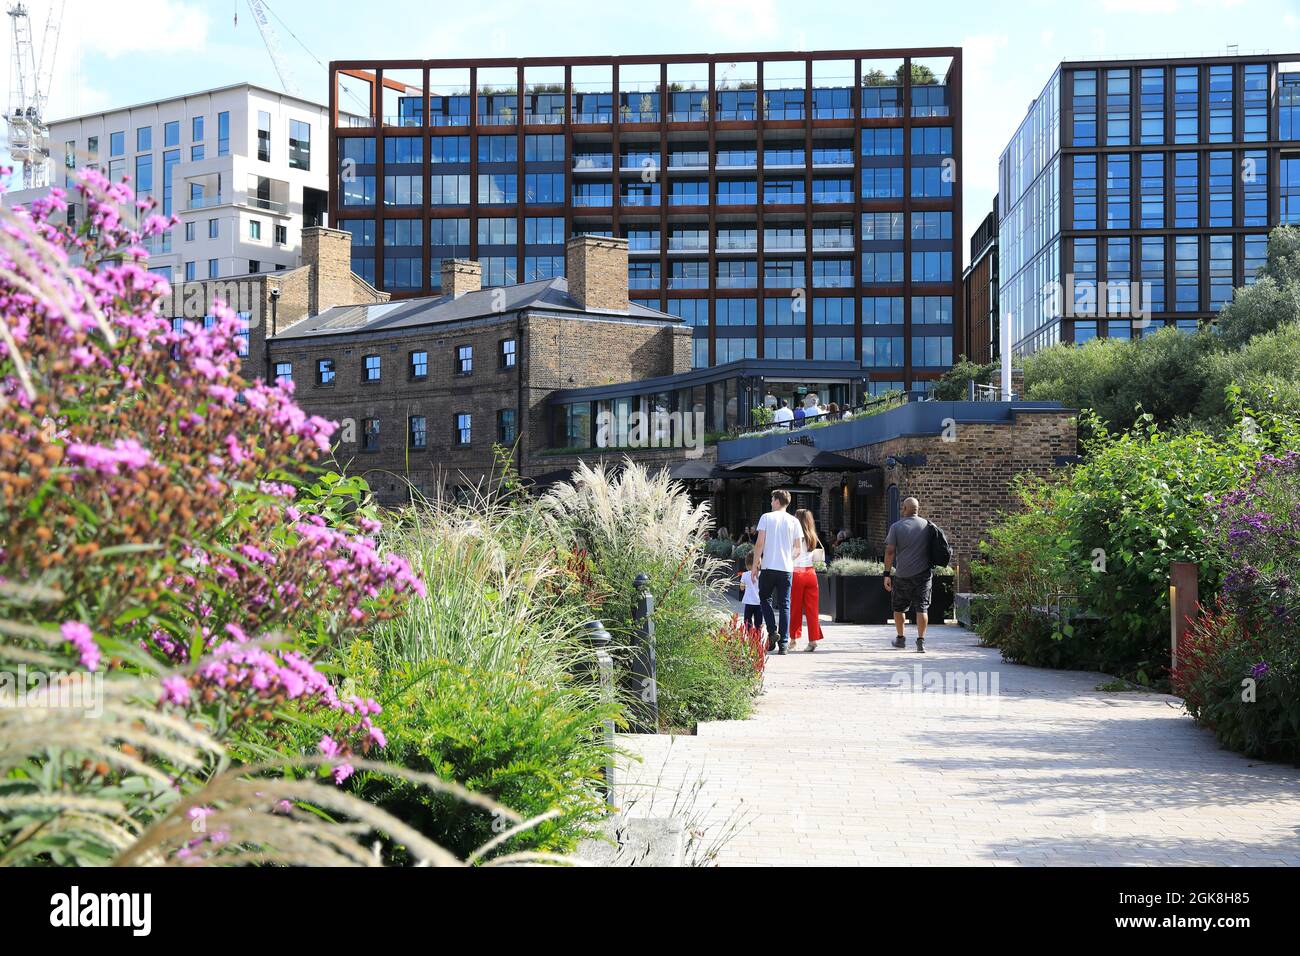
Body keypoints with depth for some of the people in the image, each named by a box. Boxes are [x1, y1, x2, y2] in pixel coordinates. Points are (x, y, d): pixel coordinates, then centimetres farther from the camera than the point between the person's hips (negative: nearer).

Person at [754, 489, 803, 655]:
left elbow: (760, 543, -5)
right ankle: (783, 643, 1)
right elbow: (798, 548, 5)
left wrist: (756, 563, 3)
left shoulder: (766, 517, -1)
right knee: (784, 605, 5)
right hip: (787, 568, 2)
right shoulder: (794, 521, 6)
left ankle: (772, 631, -3)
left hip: (768, 567, -2)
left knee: (765, 598, 16)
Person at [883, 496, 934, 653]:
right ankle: (921, 642, -6)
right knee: (922, 608, 1)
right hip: (923, 573, 1)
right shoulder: (927, 525, 3)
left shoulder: (896, 527, -4)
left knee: (899, 608, 15)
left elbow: (890, 551, -8)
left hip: (902, 574, -1)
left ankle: (900, 638, 26)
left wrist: (886, 574, -5)